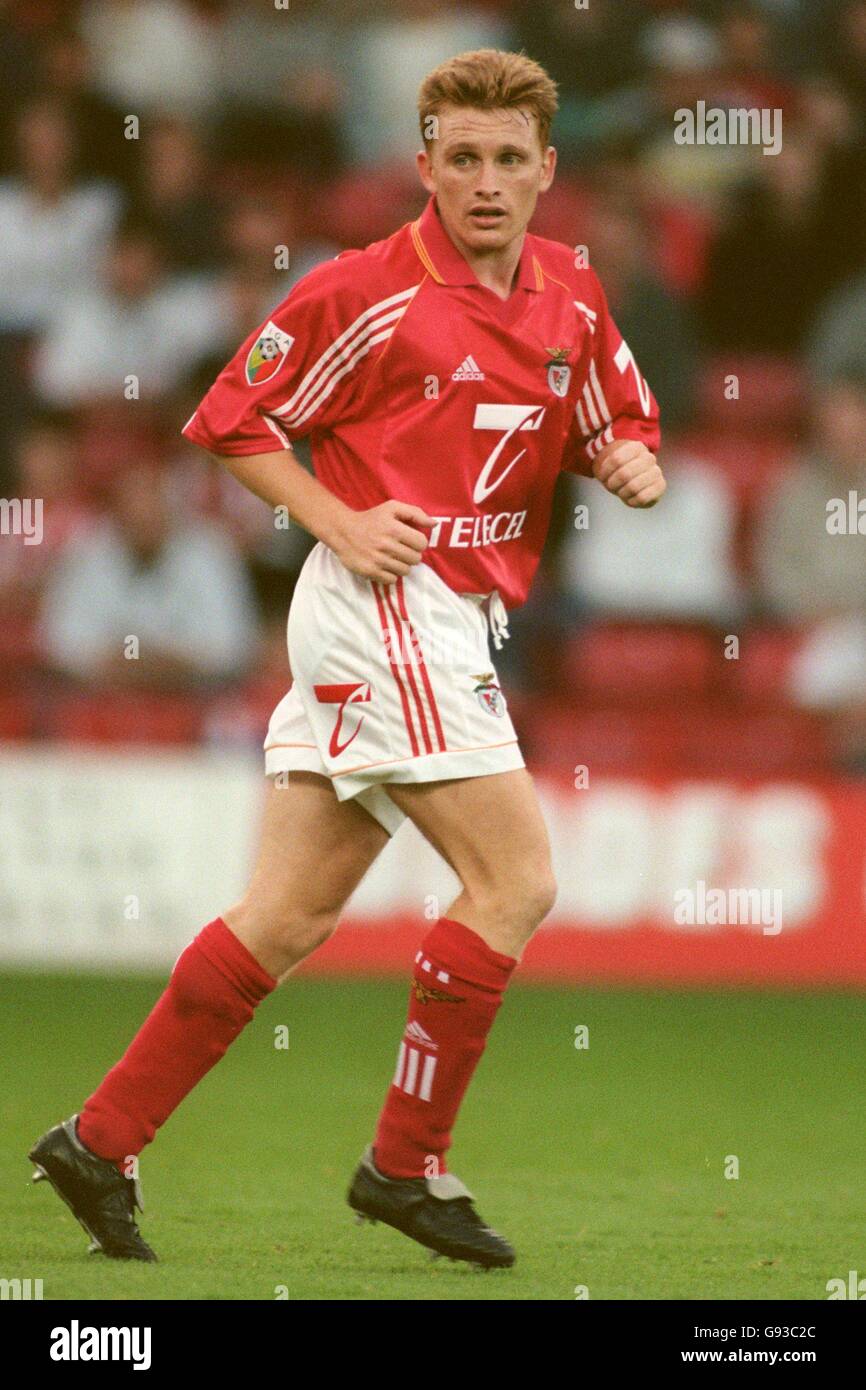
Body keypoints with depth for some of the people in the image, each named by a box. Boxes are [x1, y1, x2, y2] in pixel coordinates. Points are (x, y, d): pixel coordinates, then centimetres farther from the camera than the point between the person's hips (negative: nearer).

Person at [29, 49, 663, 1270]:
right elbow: (234, 418, -4)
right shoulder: (369, 293, -10)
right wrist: (343, 524, -14)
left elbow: (619, 425, 22)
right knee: (516, 880, -11)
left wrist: (632, 465, -2)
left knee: (292, 914, 7)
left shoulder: (572, 299, 10)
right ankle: (408, 1162, -2)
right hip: (387, 608, -7)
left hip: (456, 624, 7)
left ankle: (101, 1141, 12)